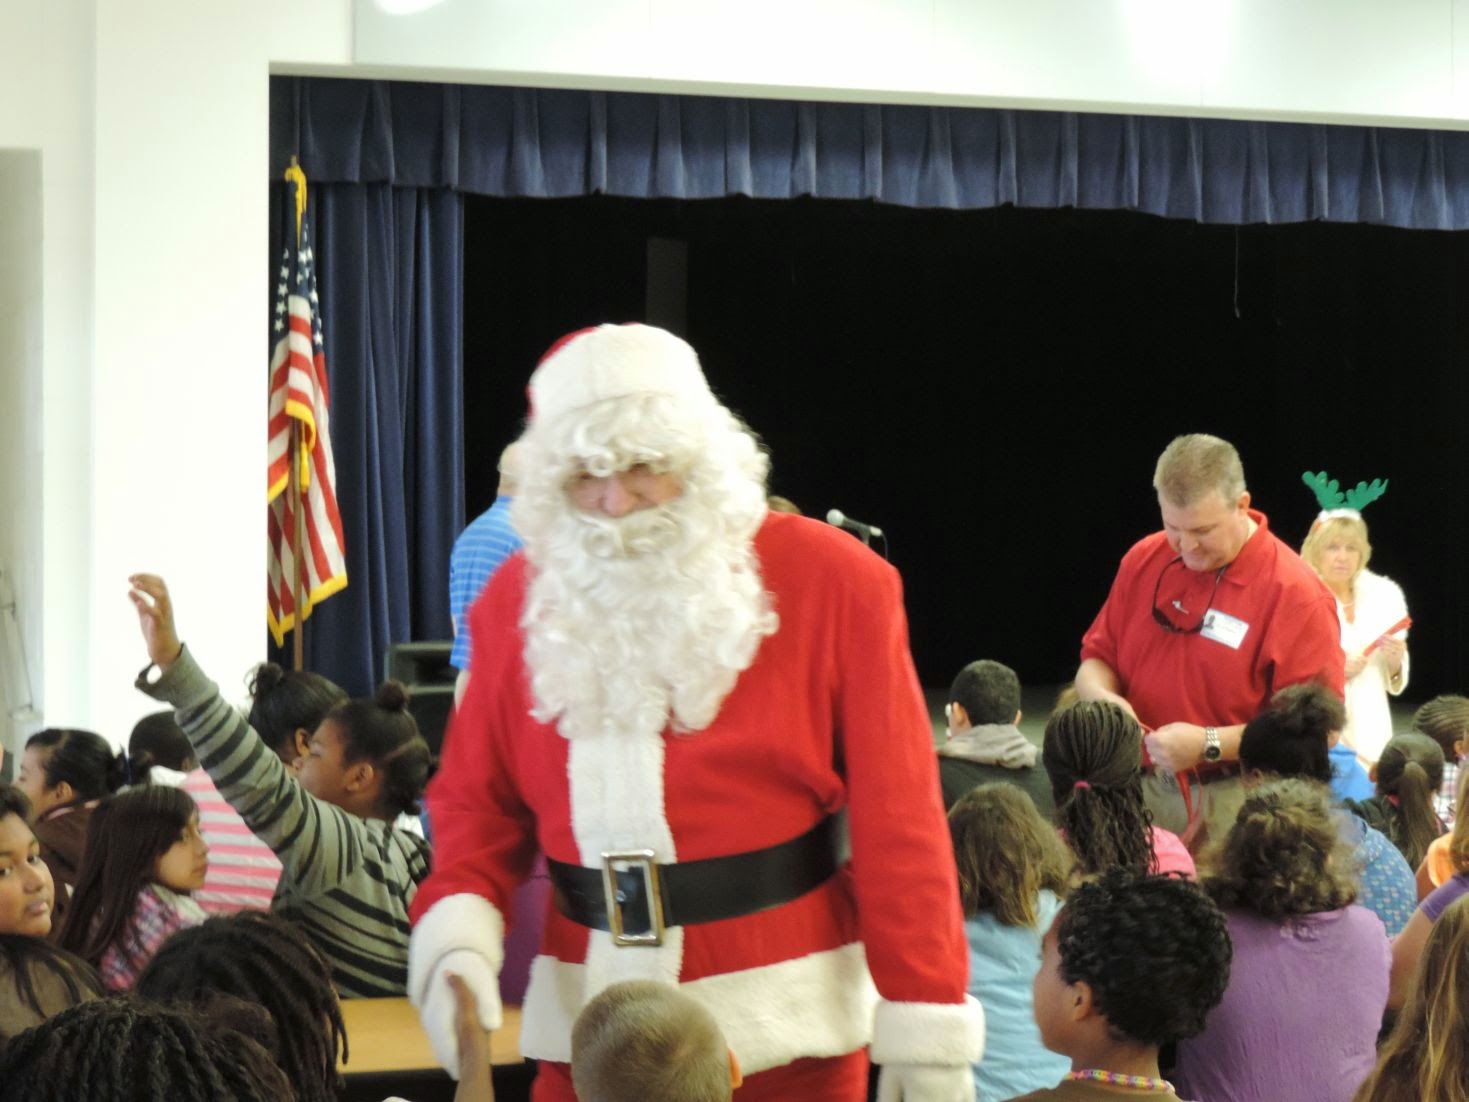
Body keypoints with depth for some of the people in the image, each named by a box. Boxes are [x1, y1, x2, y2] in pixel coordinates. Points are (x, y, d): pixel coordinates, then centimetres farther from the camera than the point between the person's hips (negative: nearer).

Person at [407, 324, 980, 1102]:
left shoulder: (830, 584, -6)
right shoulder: (522, 597, 4)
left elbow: (897, 821, -6)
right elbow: (478, 800, 10)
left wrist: (927, 1029, -8)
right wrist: (457, 937, -10)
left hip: (783, 1028, -2)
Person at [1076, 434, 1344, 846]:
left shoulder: (1296, 595, -10)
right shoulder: (1142, 561, 7)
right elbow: (1096, 655, 18)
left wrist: (1208, 744, -19)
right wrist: (1103, 697, -7)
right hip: (1140, 793, 4)